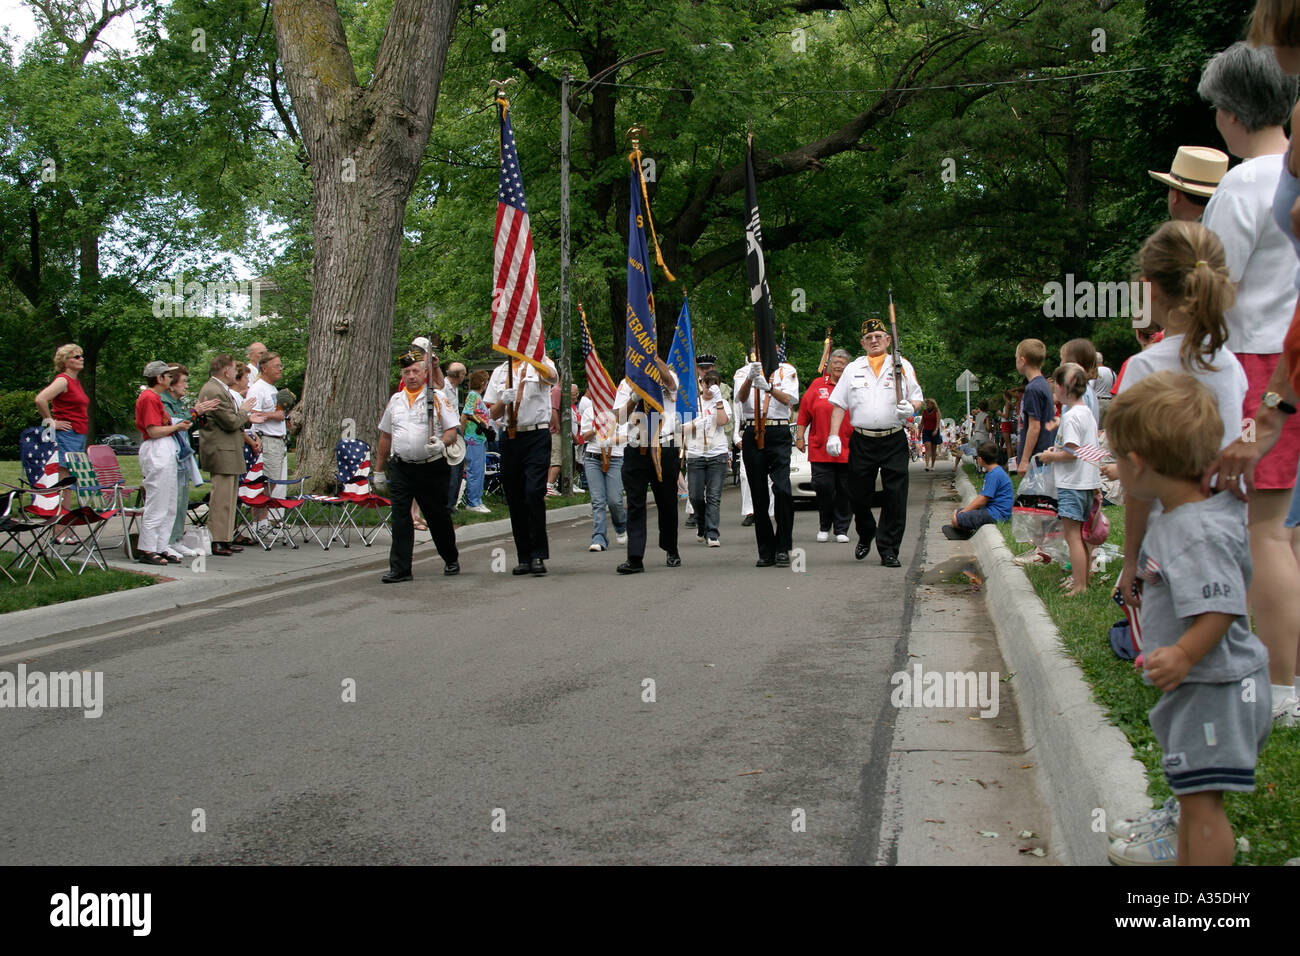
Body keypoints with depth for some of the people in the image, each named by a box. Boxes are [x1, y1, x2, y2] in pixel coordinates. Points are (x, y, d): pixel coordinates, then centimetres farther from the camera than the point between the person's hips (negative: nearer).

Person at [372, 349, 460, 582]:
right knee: (400, 517, -6)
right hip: (400, 468, 3)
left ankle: (451, 560, 28)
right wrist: (379, 469, 19)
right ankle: (399, 569, -3)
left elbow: (452, 430, -3)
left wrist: (441, 443, -24)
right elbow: (385, 436, 19)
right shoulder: (395, 401, 13)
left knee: (438, 516, 7)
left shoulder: (437, 397, 0)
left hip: (432, 467, -3)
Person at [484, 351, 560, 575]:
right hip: (510, 438, 5)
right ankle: (524, 558, 14)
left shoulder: (540, 365, 4)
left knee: (534, 493, -16)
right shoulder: (500, 372, 16)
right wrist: (504, 401, -7)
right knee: (515, 499, 6)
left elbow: (552, 377, -22)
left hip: (537, 436, -5)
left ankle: (538, 556, -11)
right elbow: (494, 414, 14)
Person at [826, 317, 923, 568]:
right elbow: (839, 404, 10)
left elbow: (918, 398, 10)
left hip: (894, 441, -1)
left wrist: (910, 408, -14)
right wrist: (833, 435, 0)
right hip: (862, 441, 1)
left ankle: (888, 549, 3)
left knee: (895, 497, -5)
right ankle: (865, 536, 32)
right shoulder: (853, 368, 12)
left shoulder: (902, 365, 9)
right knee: (858, 495, 5)